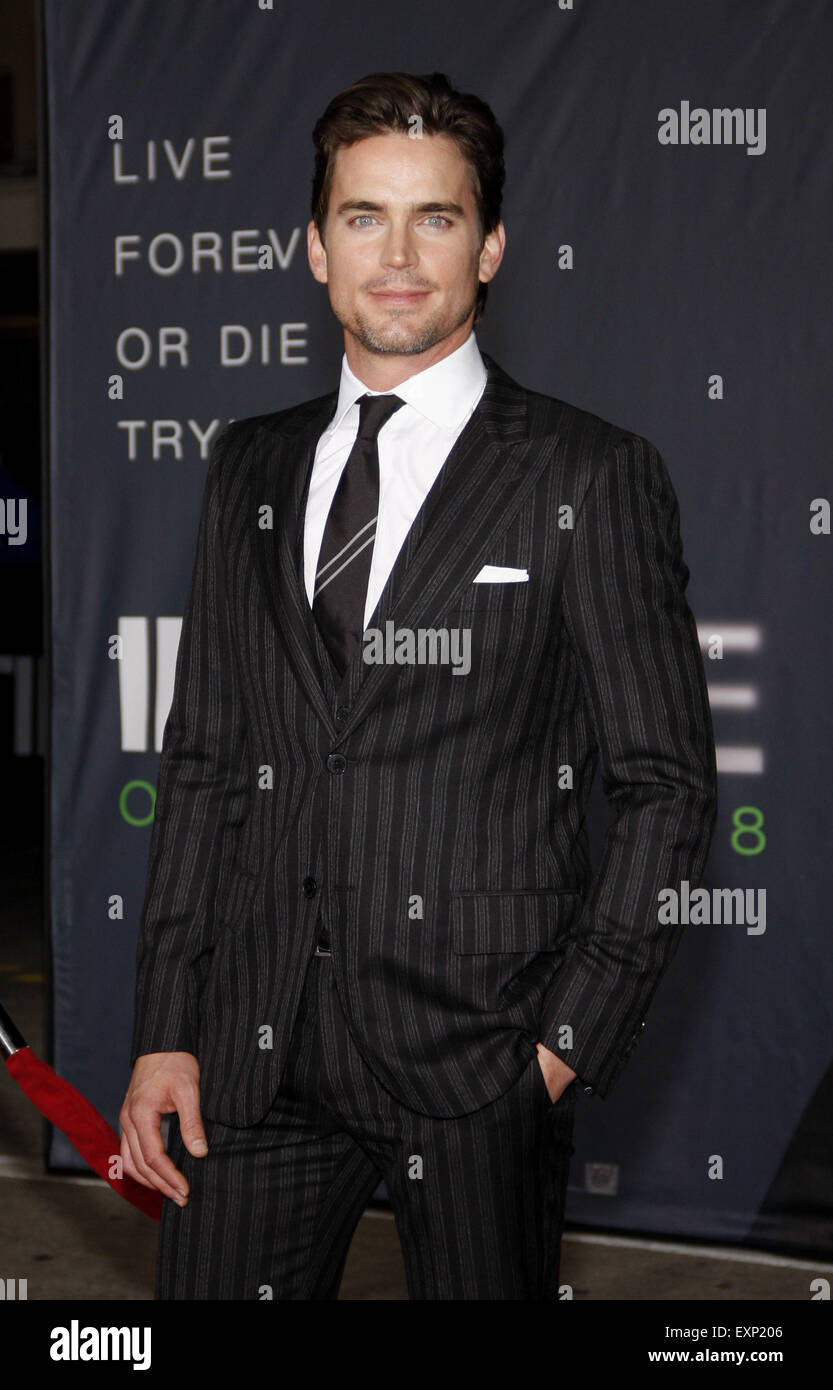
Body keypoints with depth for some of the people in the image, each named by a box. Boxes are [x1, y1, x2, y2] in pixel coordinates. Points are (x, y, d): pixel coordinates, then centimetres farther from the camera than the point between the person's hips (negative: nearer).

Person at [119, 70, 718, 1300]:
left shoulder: (590, 477, -3)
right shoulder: (250, 467, 11)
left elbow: (667, 785, -3)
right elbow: (202, 757, 12)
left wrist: (569, 1036, -9)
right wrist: (165, 1029, 6)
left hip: (479, 1055, -3)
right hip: (255, 1051, 4)